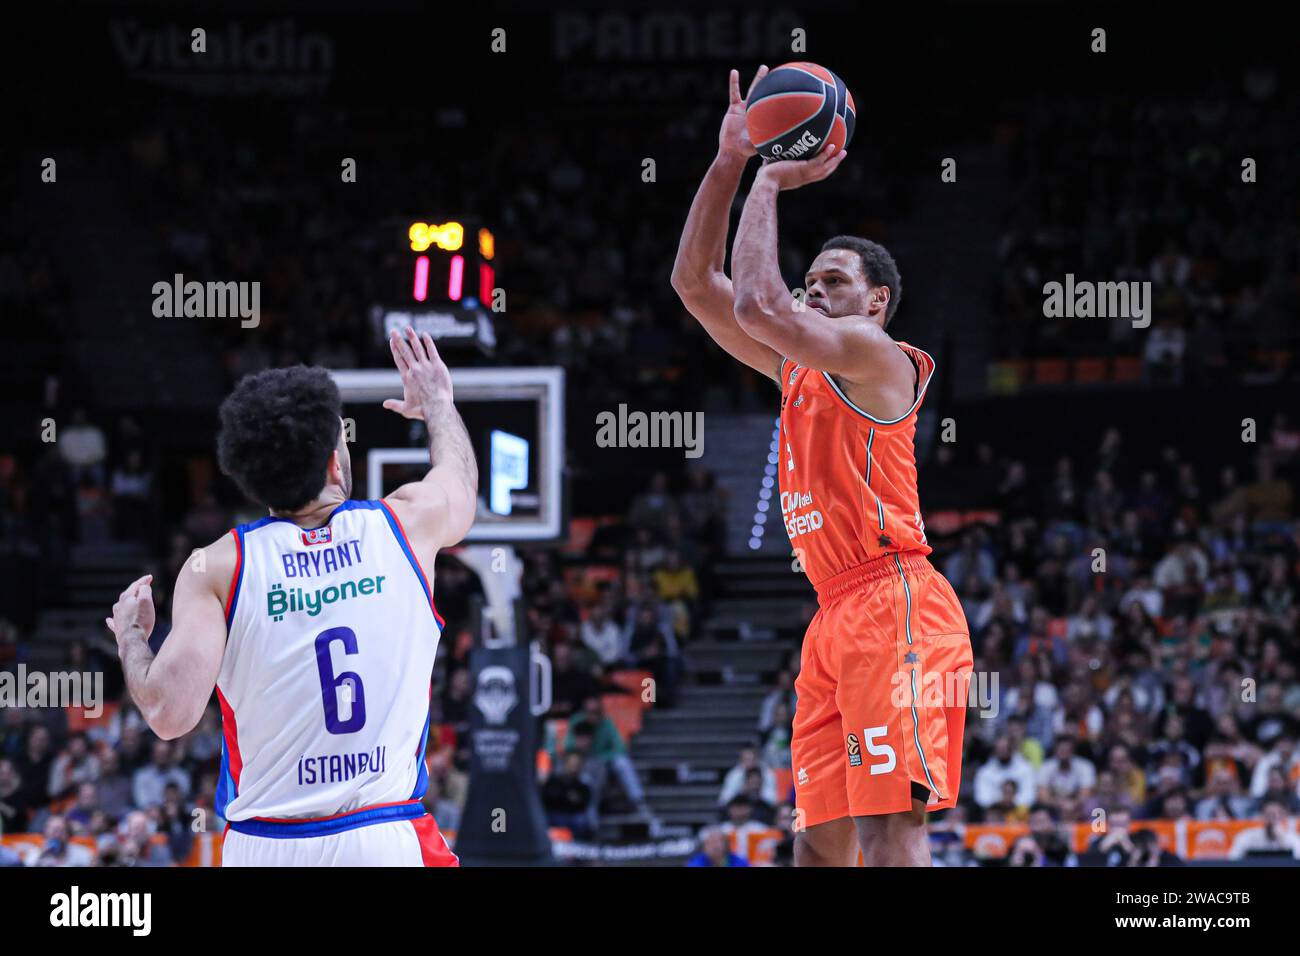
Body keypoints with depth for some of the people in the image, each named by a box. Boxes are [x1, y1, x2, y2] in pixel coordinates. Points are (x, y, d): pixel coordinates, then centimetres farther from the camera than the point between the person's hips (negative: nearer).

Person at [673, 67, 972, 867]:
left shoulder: (875, 354, -3)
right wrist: (730, 163, 13)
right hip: (837, 619, 9)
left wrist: (769, 185, -4)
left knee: (890, 831, -18)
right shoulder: (796, 370, 22)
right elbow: (696, 283, 21)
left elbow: (756, 304, -17)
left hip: (892, 606, -9)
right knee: (819, 841, 5)